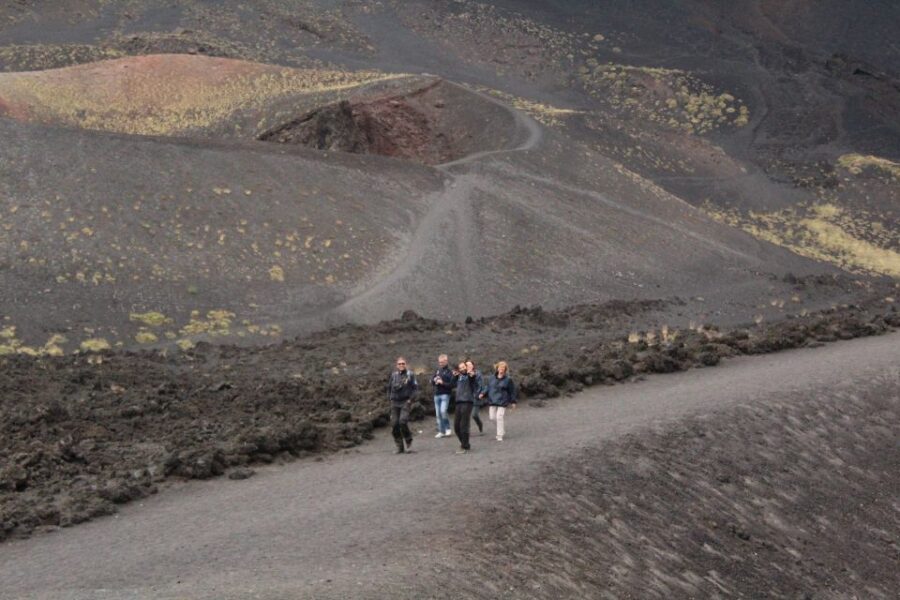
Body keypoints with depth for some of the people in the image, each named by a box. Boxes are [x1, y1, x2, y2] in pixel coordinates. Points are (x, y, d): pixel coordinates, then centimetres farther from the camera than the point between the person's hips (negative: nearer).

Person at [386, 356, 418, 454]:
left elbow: (415, 387, -1)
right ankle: (400, 447, 8)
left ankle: (408, 440, 4)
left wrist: (411, 399, -8)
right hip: (395, 402, 4)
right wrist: (390, 397, 9)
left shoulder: (410, 374, -2)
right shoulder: (394, 375, 8)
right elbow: (389, 387, 19)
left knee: (403, 421, -20)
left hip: (405, 402, -4)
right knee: (394, 424, -1)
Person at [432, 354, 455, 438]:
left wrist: (442, 383, -18)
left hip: (445, 394, -7)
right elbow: (431, 381, 20)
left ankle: (448, 429, -4)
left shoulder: (449, 372, -6)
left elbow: (452, 384, -12)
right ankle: (441, 431, 13)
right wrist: (434, 380, -1)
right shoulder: (438, 371, 14)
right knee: (438, 414, 6)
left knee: (443, 411, -21)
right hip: (437, 394, 7)